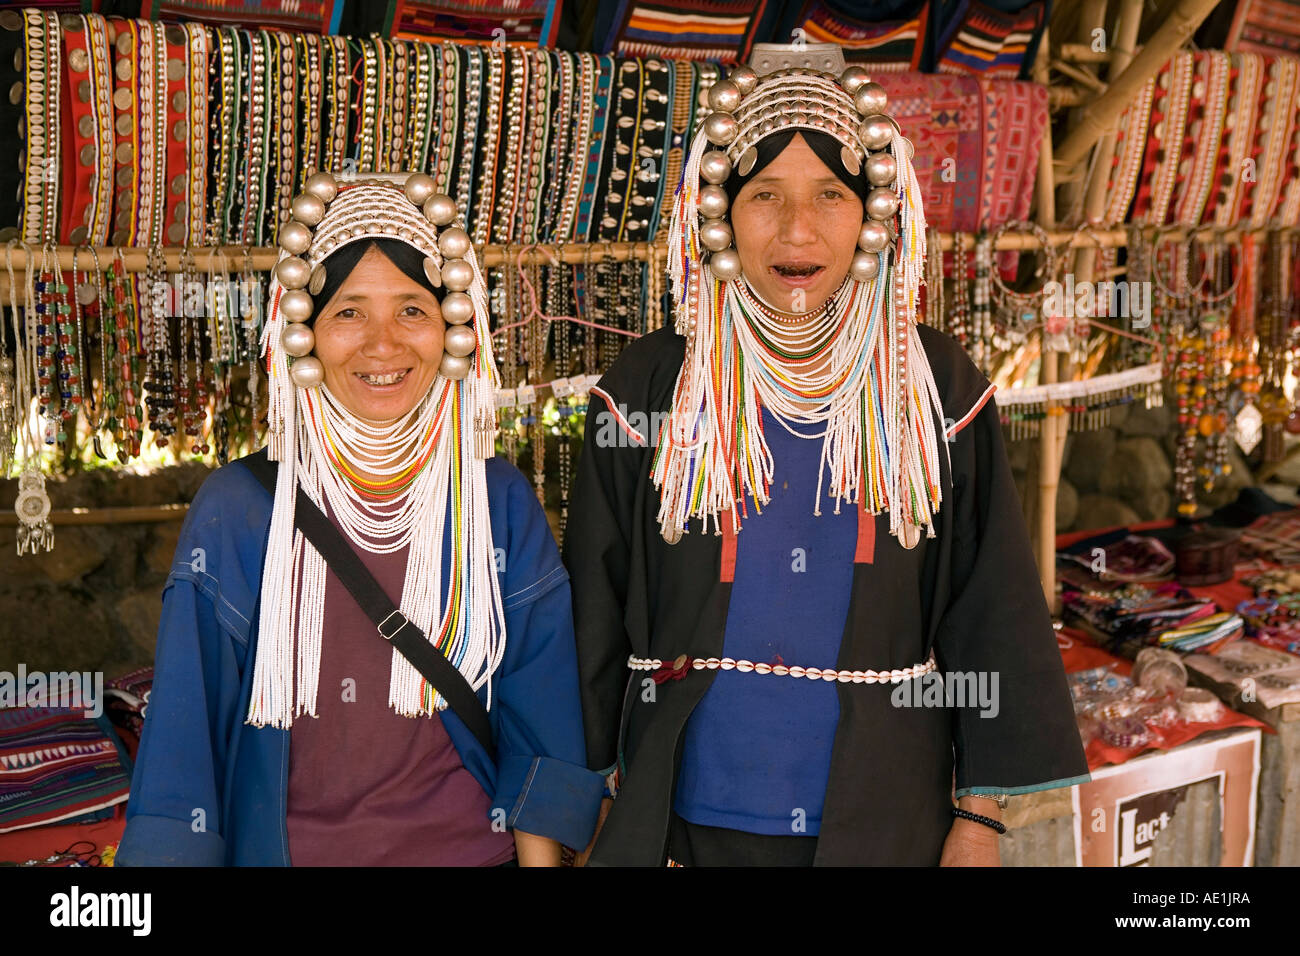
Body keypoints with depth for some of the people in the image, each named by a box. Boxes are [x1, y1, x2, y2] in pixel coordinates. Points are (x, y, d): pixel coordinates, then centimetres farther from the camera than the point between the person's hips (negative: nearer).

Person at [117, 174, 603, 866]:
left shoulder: (501, 505, -6)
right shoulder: (235, 509, -9)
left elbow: (541, 729, -3)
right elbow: (185, 730, -6)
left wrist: (540, 859, -10)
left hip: (471, 848, 1)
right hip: (281, 848, 0)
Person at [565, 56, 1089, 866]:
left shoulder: (938, 388, -4)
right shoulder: (650, 388, -5)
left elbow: (987, 611, -1)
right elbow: (596, 611, 0)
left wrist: (980, 817, -3)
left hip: (889, 819, 1)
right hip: (693, 816, 0)